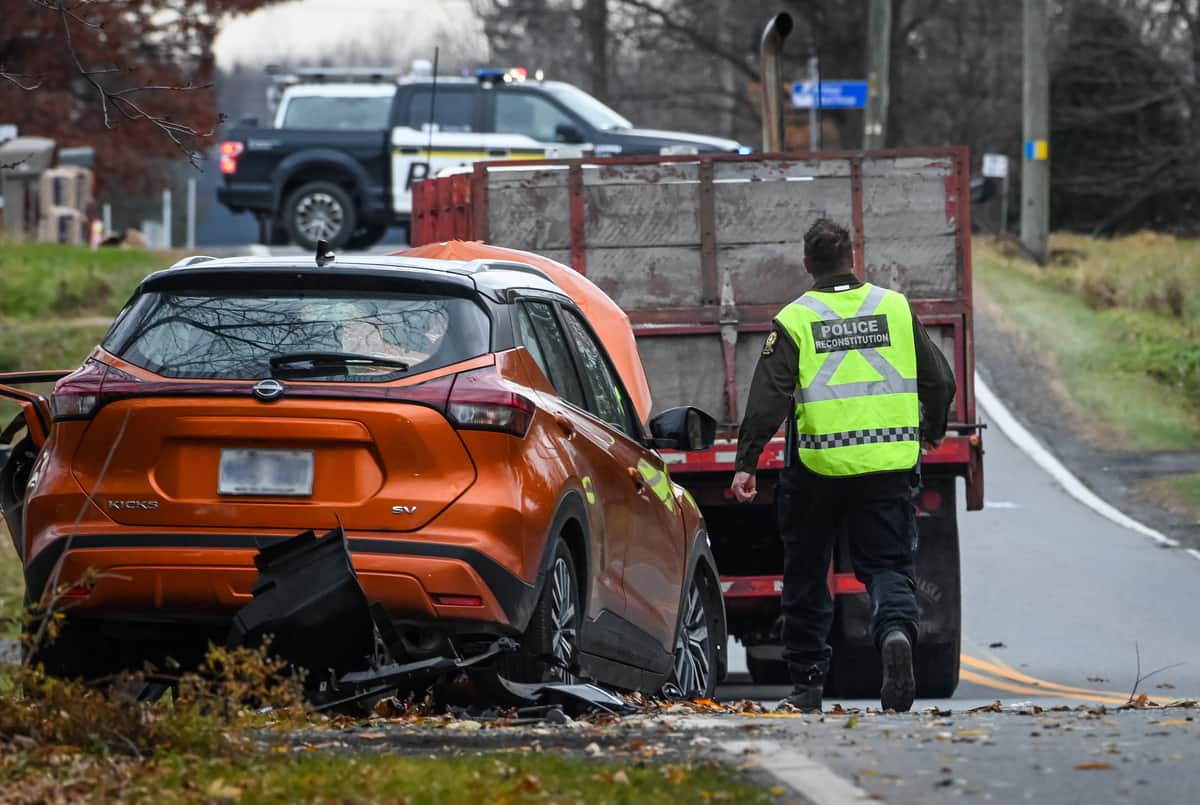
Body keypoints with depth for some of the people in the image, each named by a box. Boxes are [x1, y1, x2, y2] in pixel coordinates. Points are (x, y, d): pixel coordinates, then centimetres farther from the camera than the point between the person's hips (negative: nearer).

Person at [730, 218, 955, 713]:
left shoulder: (794, 321, -2)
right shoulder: (895, 308, 6)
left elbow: (768, 398, -10)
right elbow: (939, 381, 10)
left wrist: (746, 463, -8)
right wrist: (932, 432, 28)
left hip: (818, 468, -1)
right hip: (889, 466, 1)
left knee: (806, 575, 13)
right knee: (887, 565, 7)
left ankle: (807, 683, 16)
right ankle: (896, 629, -26)